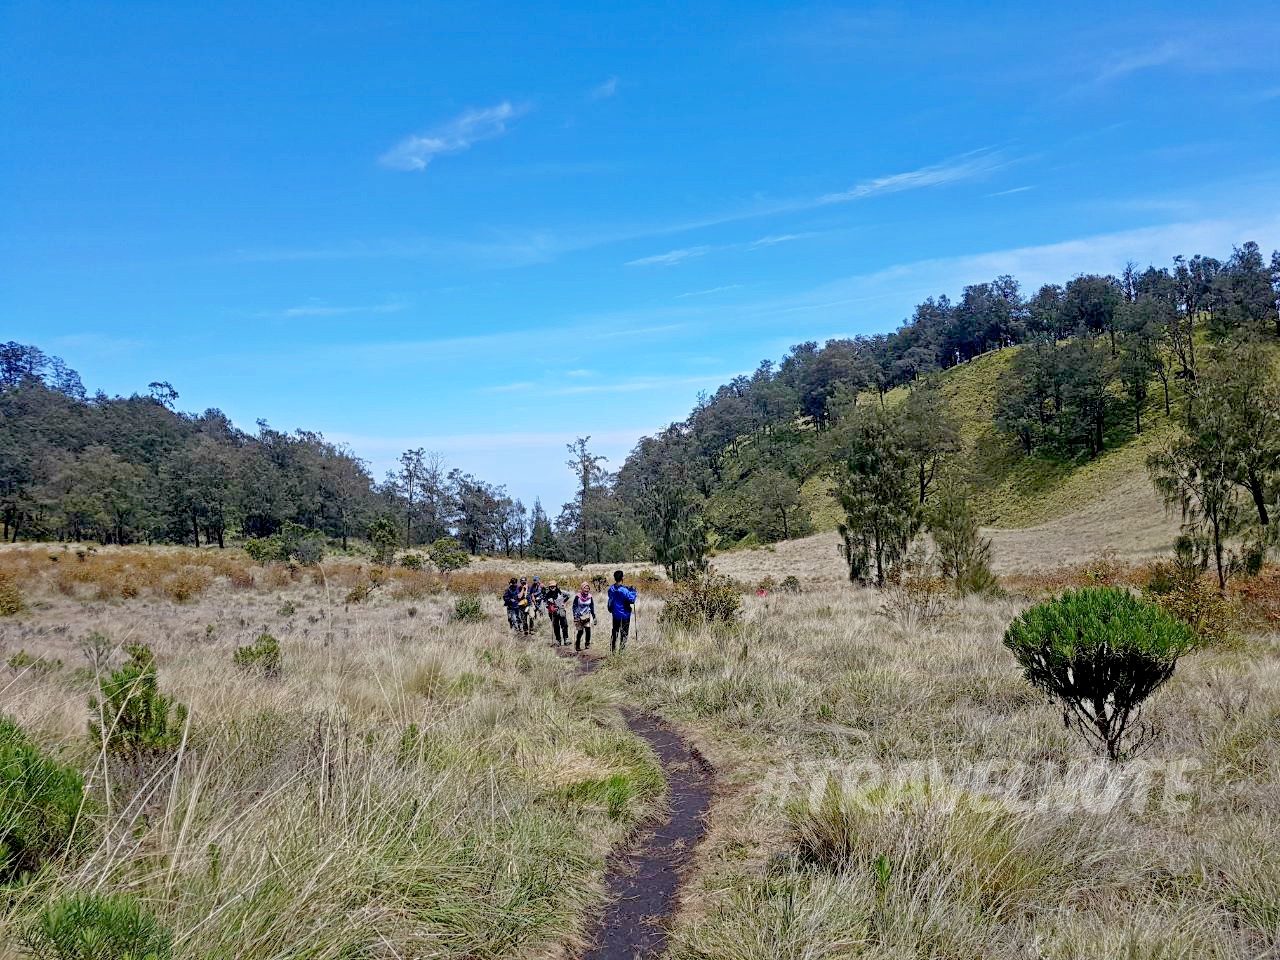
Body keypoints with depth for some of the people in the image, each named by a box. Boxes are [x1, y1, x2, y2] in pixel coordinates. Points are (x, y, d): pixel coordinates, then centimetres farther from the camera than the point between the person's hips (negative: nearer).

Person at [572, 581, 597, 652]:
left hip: (587, 616, 2)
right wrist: (575, 616, -12)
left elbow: (592, 607, 12)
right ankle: (577, 646, 15)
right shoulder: (578, 597, -8)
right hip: (579, 616, -2)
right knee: (580, 631, -1)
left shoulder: (590, 597, 2)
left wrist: (594, 617, 11)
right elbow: (574, 606, -4)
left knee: (588, 629, -13)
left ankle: (588, 644, 2)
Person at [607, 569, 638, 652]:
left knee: (614, 633, 17)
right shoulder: (624, 590, -21)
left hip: (615, 615, 6)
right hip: (624, 615, -6)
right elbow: (632, 600, -21)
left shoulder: (611, 589, -2)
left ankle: (612, 650, 20)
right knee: (624, 634, 4)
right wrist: (633, 592, -7)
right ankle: (622, 650, 4)